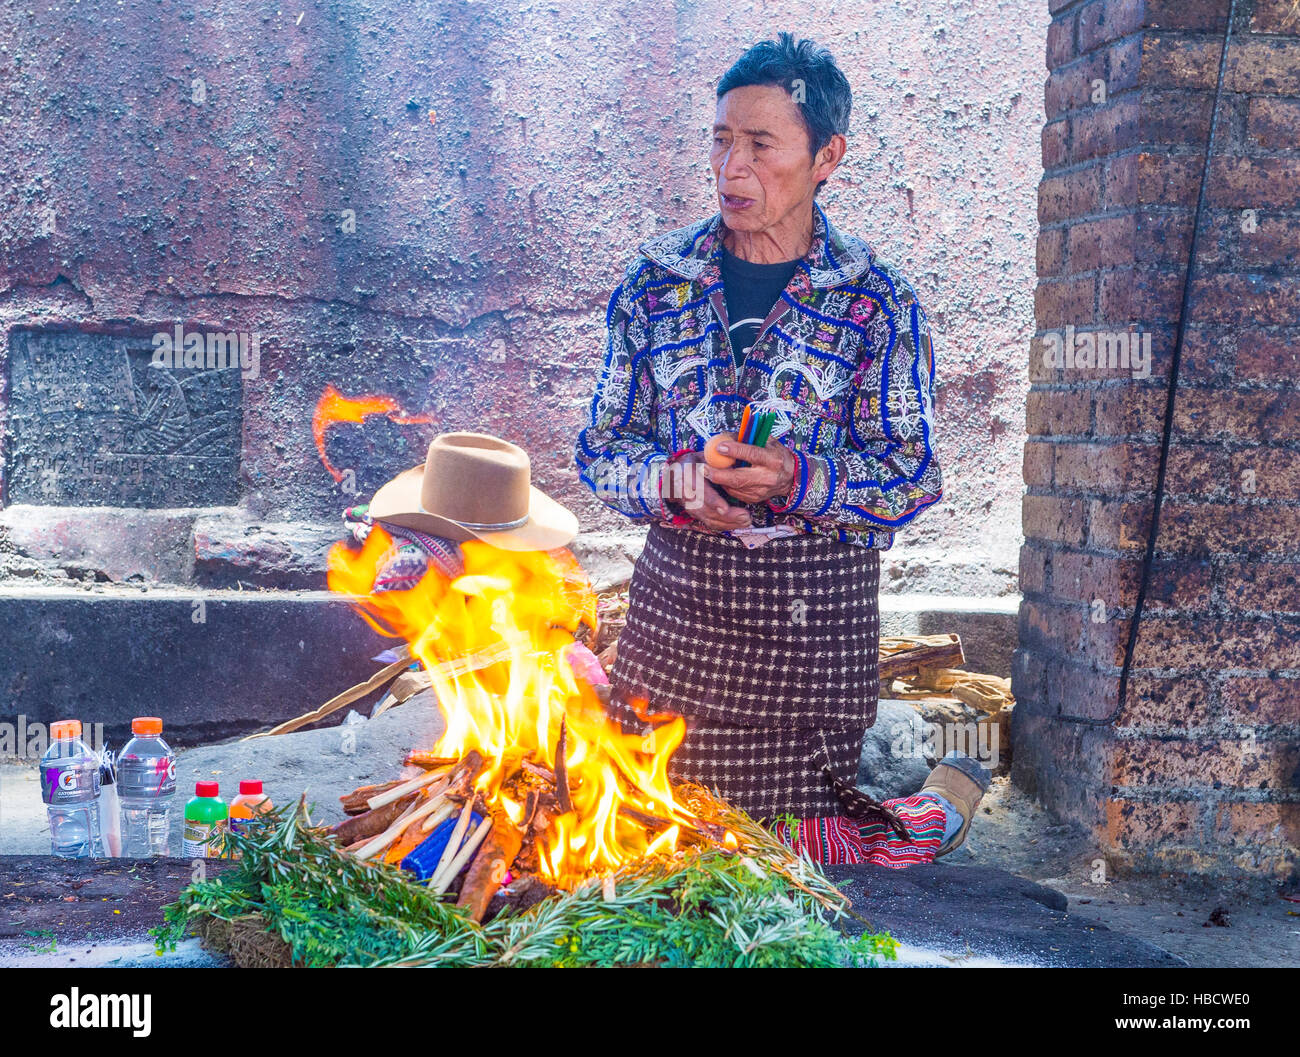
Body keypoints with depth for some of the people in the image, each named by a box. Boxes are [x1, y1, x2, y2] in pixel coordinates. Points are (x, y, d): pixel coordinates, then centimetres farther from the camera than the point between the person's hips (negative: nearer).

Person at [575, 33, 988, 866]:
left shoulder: (878, 303, -2)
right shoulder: (654, 283, 5)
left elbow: (916, 478, -4)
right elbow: (604, 448, 7)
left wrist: (798, 481, -20)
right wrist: (673, 484, -14)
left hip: (817, 613, -2)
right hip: (677, 599, 3)